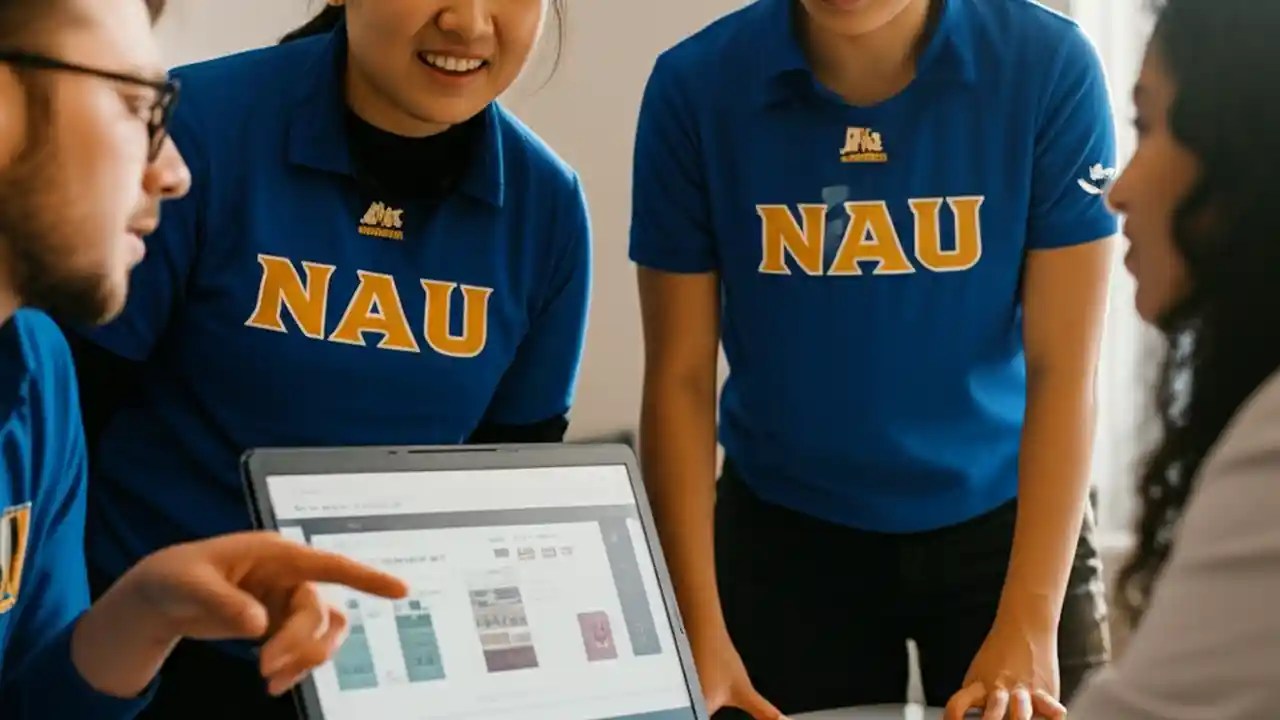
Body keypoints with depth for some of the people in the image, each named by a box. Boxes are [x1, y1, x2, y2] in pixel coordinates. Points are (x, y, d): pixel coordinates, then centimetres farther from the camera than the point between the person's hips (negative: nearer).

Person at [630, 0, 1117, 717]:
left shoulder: (1050, 68, -16)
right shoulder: (696, 87, -14)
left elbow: (1063, 369, -15)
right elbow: (681, 377, -10)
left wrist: (1029, 624, -20)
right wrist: (700, 630, -15)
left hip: (1004, 516, 0)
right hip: (785, 530, 1)